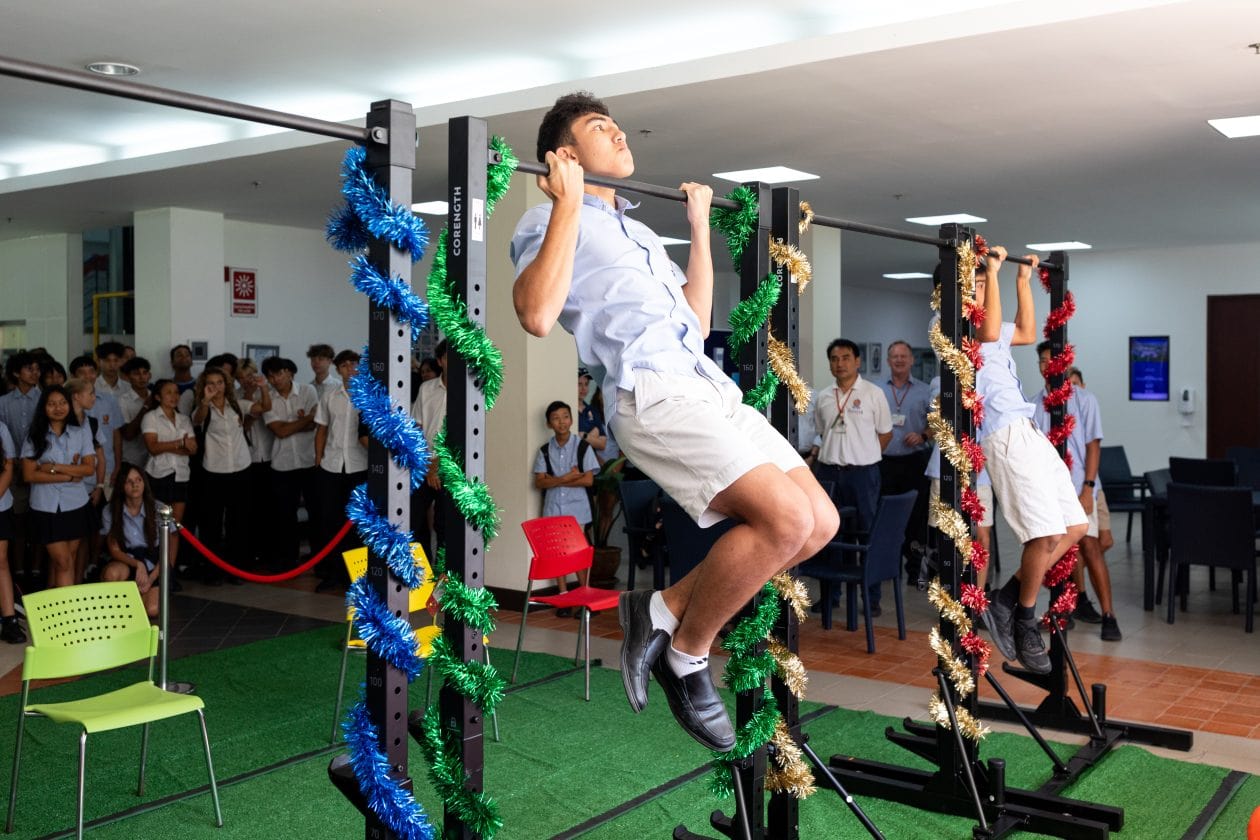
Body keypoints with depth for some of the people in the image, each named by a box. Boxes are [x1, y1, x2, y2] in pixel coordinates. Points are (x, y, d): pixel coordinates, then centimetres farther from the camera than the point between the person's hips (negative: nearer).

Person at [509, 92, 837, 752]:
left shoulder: (641, 233, 32)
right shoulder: (550, 220, 8)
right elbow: (537, 315, -13)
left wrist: (700, 227, 31)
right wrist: (569, 204, -7)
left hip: (710, 386, 9)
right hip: (649, 391, -8)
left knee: (820, 523, -2)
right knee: (787, 518, -24)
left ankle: (664, 612, 6)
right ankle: (686, 656, -3)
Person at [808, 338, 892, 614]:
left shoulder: (873, 393, -1)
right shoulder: (822, 397, 10)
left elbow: (885, 433, 4)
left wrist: (863, 455, 0)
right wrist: (814, 455, 4)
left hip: (862, 472, -4)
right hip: (828, 472, 4)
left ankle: (872, 598, 8)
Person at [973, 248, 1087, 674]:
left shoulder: (982, 324, 23)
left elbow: (1026, 332, 38)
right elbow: (989, 332, -26)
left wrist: (1024, 278, 36)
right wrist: (992, 270, -19)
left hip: (1029, 432, 10)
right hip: (1006, 435, -10)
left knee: (1074, 527, 8)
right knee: (1048, 534, -13)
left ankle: (1006, 600, 13)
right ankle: (1023, 623, 7)